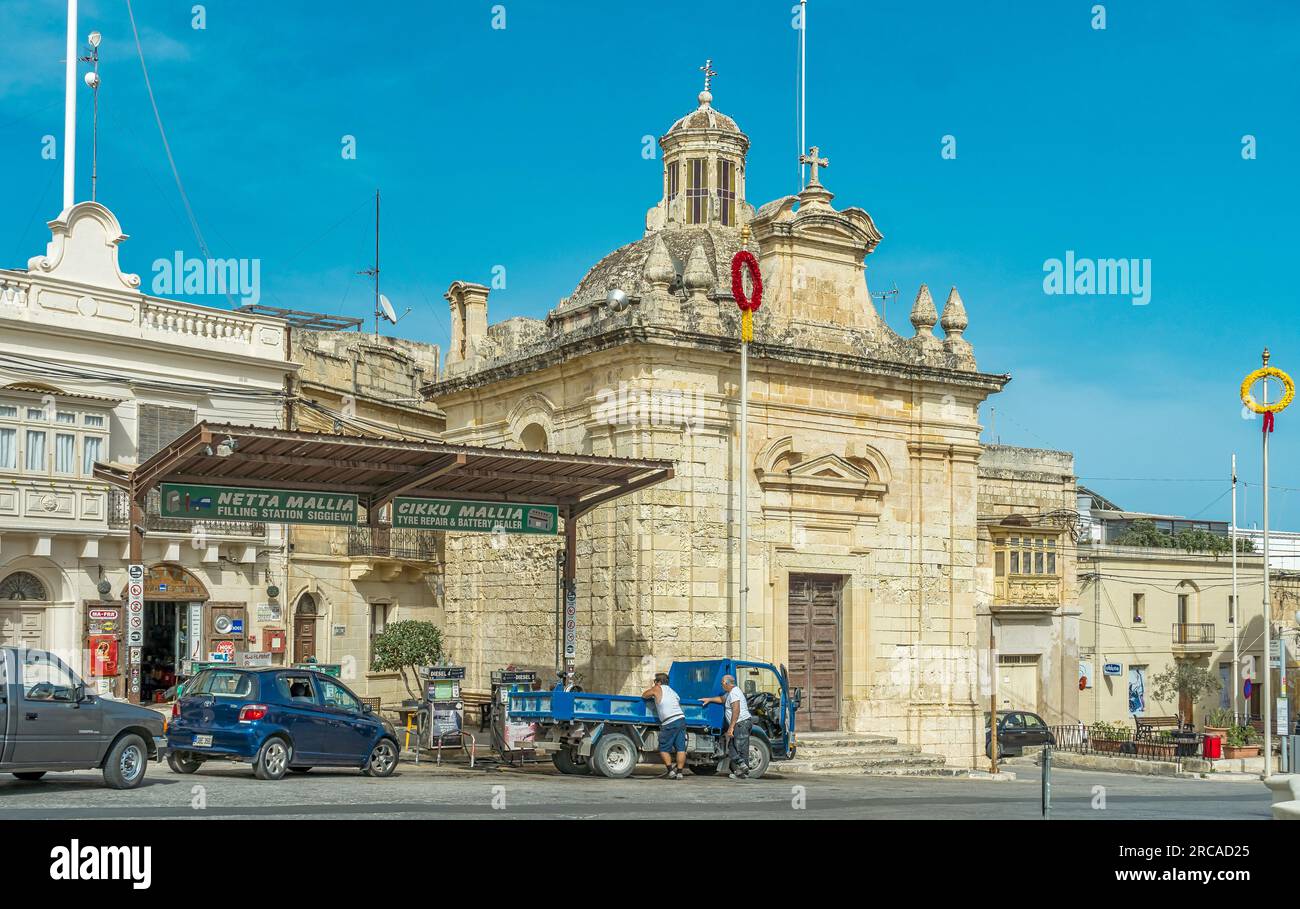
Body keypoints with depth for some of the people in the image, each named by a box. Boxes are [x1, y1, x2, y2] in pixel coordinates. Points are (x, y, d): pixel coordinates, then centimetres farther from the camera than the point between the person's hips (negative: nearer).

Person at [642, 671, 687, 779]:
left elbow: (644, 695, 16)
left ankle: (670, 771, -2)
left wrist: (650, 689, 36)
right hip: (681, 719, 6)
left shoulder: (658, 689, 5)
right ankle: (679, 772, 0)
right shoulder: (673, 692, 23)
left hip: (669, 723, -6)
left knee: (664, 749, 5)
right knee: (680, 748, 3)